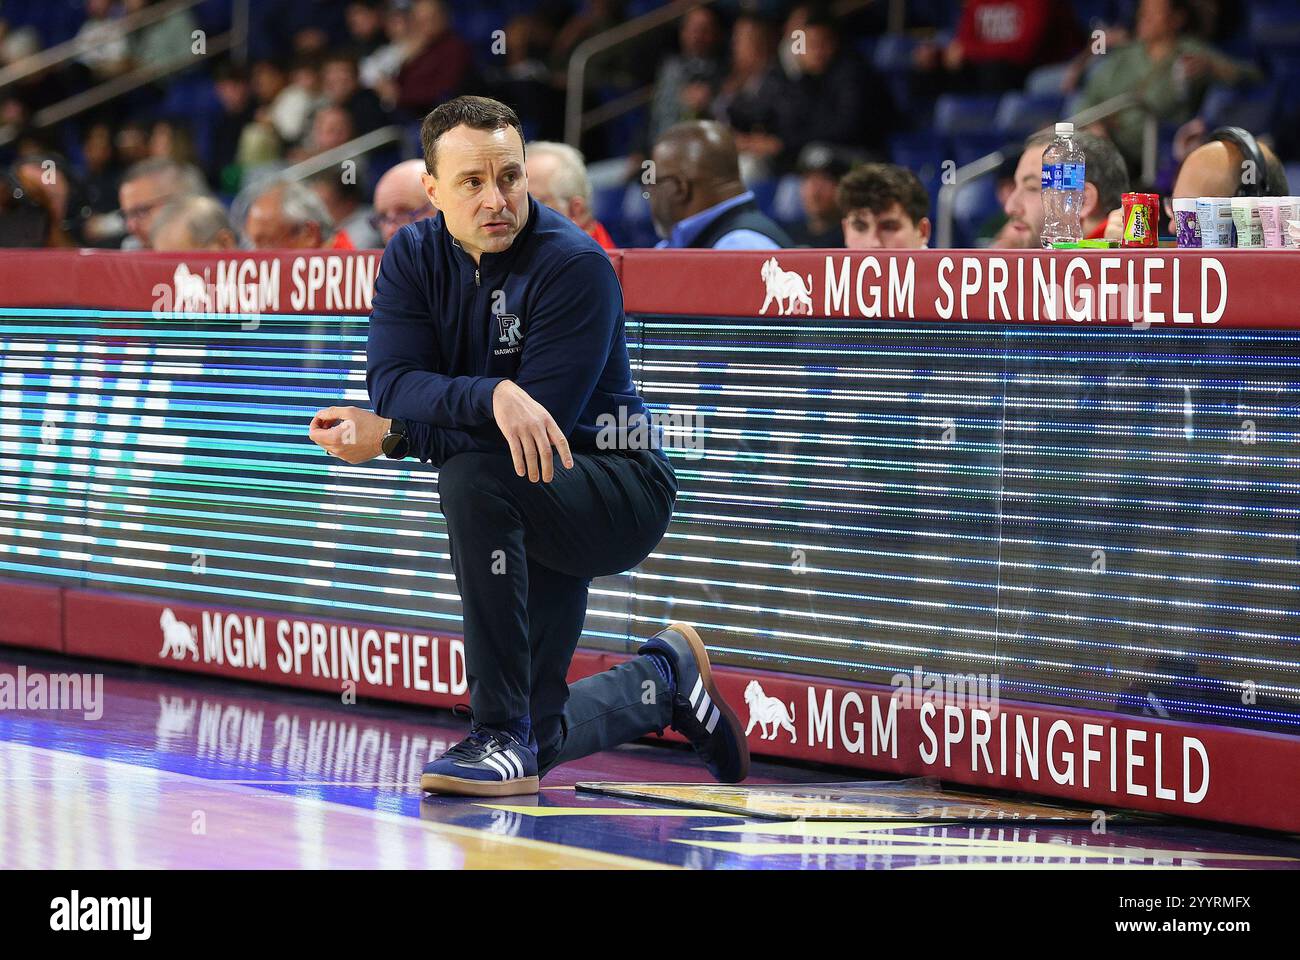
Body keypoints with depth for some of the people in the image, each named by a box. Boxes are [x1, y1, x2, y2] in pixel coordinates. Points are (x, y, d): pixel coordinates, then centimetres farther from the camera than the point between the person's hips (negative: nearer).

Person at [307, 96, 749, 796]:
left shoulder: (575, 265, -20)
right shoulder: (413, 258, -3)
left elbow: (541, 421, -27)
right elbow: (393, 382, -17)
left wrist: (388, 437, -27)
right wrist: (492, 396, -37)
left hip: (619, 490, -6)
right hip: (526, 515, 6)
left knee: (472, 481, -37)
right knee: (538, 738, 9)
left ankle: (502, 736, -29)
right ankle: (663, 678, 42)